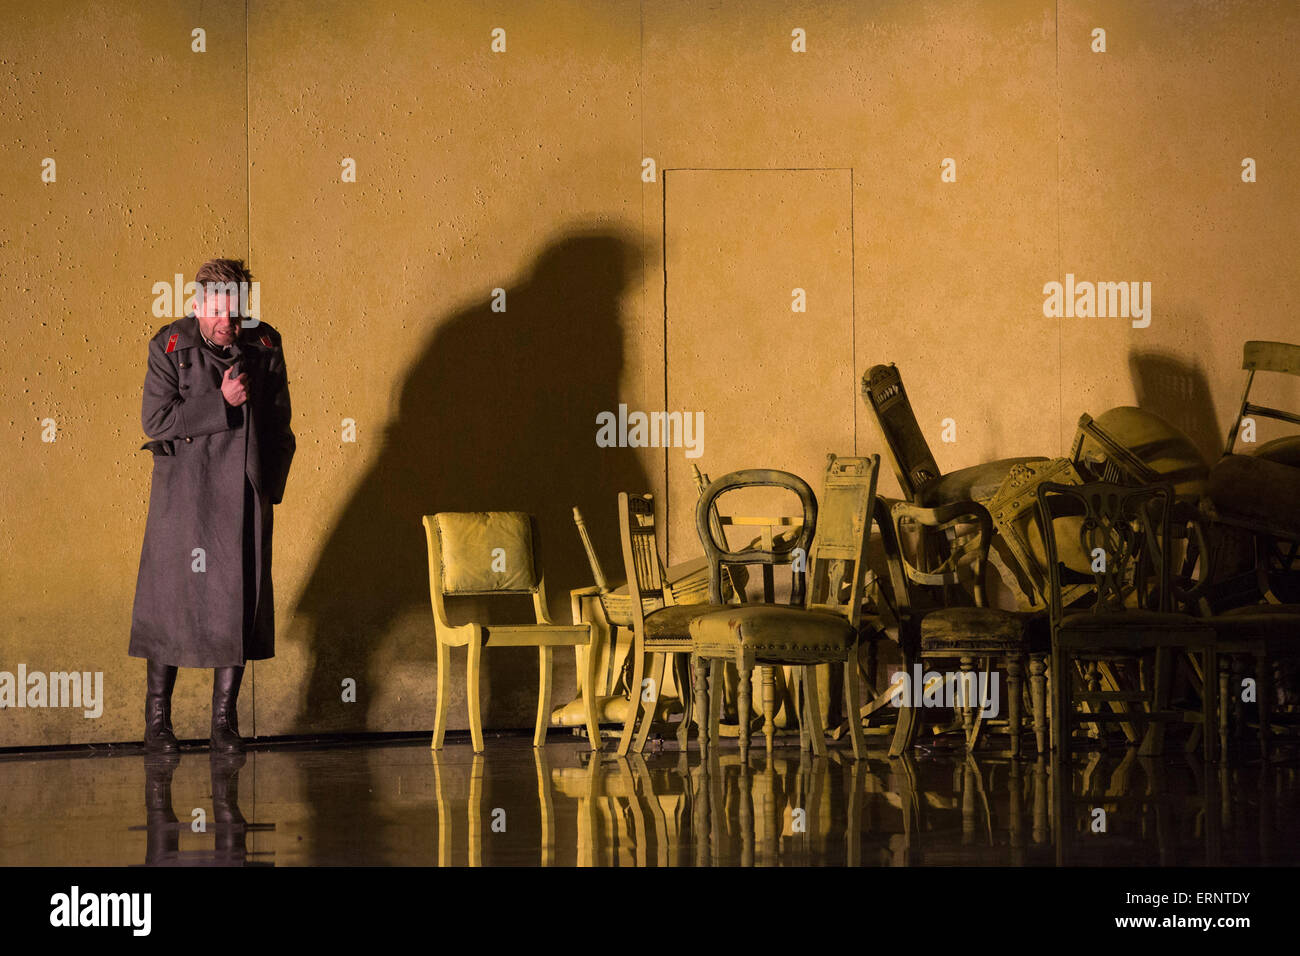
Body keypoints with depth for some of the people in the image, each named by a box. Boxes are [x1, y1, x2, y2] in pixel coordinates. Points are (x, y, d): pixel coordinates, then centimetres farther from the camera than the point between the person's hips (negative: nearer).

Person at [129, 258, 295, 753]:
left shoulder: (264, 346, 4)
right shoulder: (171, 346, -4)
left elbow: (278, 423, 10)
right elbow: (156, 419, -12)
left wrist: (270, 487, 4)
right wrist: (220, 402, -17)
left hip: (245, 496, 3)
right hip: (183, 496, -3)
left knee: (239, 601, 2)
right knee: (171, 600, -1)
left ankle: (224, 721, 10)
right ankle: (157, 718, 11)